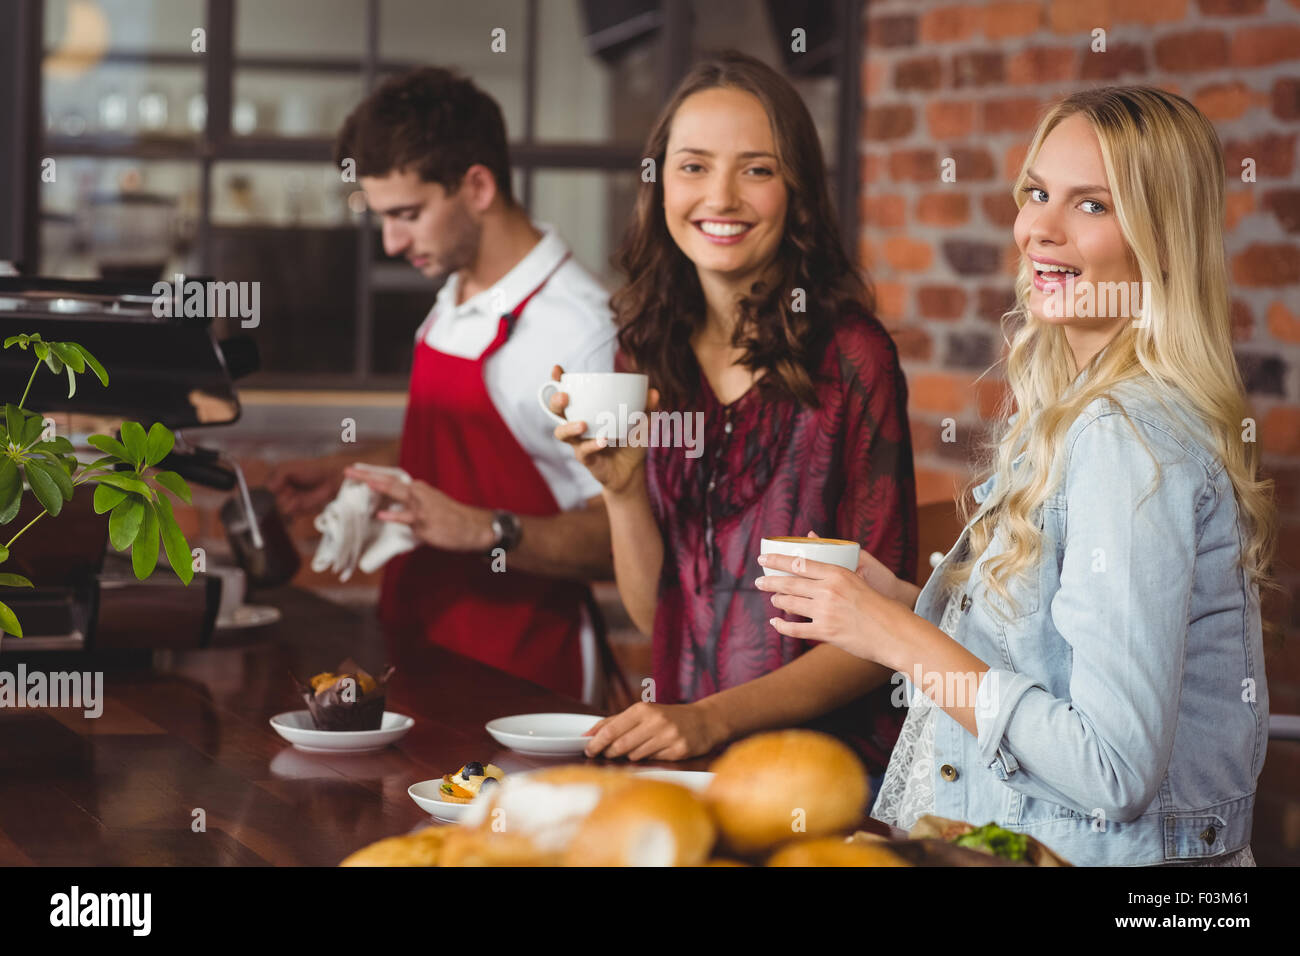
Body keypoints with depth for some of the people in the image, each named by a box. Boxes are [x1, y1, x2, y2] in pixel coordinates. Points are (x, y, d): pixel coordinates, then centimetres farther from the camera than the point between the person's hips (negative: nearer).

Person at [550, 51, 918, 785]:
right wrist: (623, 489, -4)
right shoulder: (650, 352, 10)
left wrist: (712, 718, -16)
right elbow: (655, 617, 13)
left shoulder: (849, 354, -6)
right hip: (684, 753, 5)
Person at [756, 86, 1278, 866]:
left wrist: (901, 636, -17)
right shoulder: (1074, 412, 10)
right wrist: (897, 599, 4)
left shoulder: (1131, 437, -18)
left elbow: (1115, 769, -23)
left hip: (1106, 855, -8)